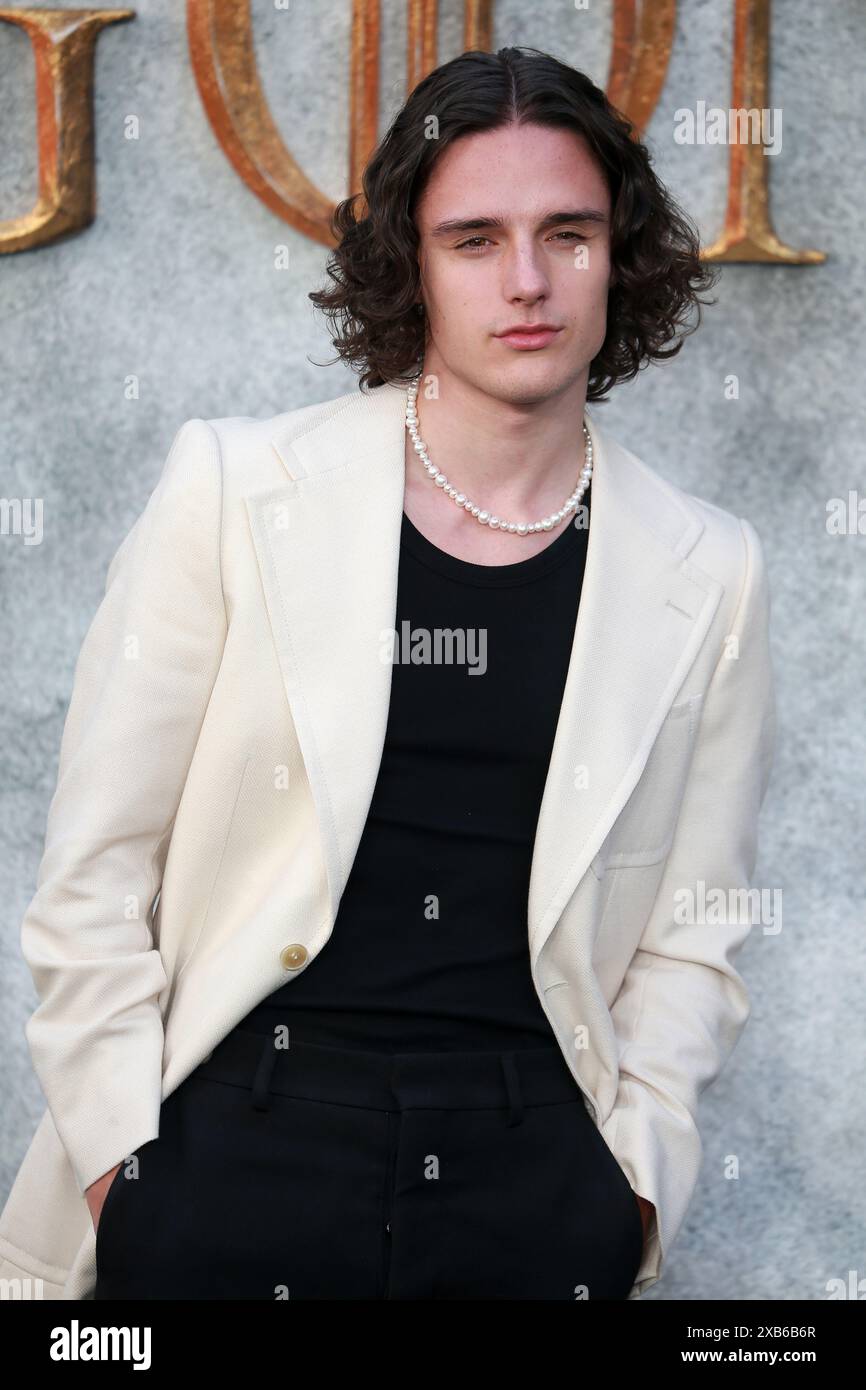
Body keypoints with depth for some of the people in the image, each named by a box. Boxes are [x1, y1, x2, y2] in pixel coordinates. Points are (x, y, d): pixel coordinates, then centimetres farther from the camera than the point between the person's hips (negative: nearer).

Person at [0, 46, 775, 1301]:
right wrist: (121, 1153, -4)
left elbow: (693, 940, 10)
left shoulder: (707, 576, 4)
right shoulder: (237, 490, -1)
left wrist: (631, 1176, 0)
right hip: (238, 1141, -1)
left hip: (537, 1185, 1)